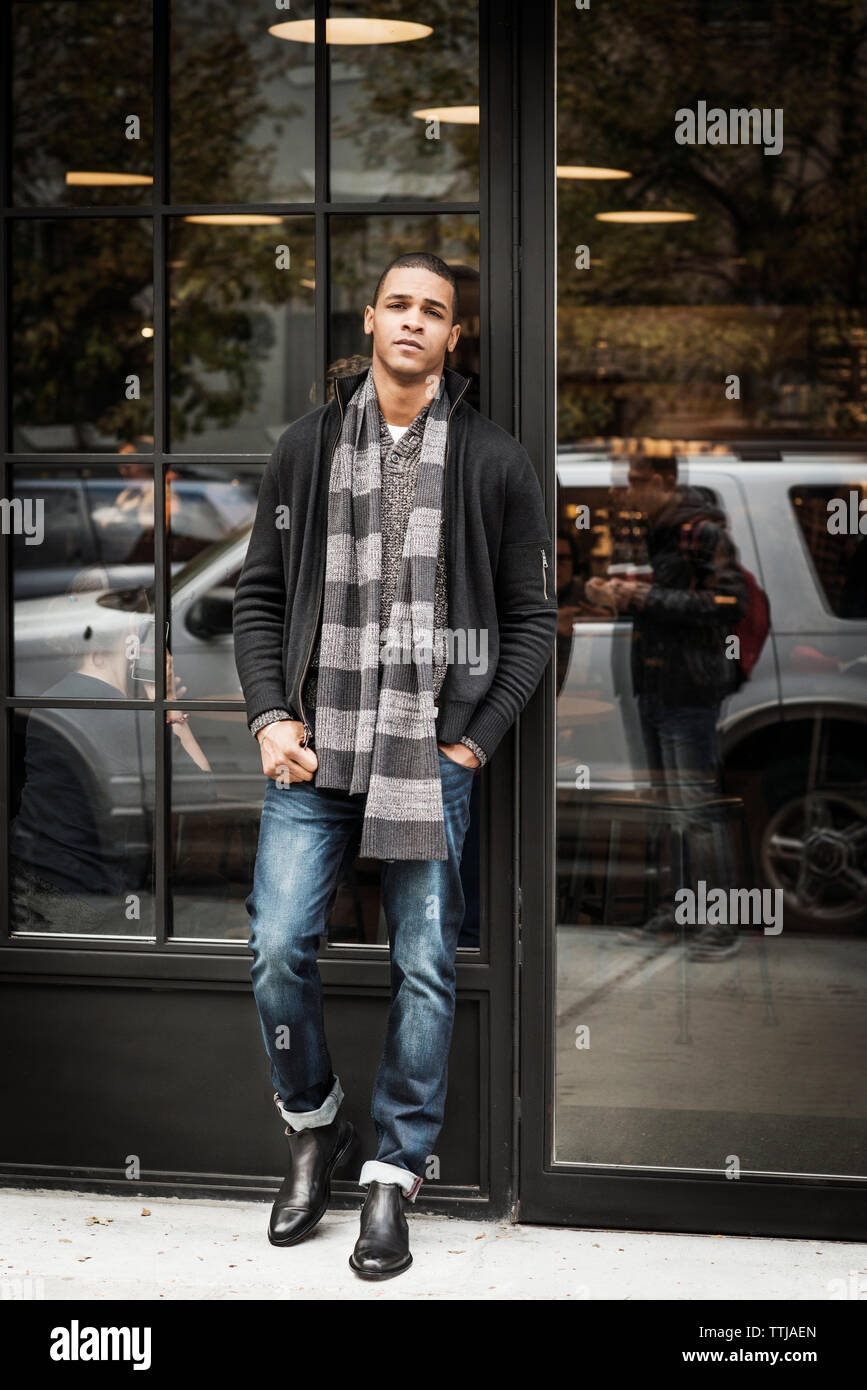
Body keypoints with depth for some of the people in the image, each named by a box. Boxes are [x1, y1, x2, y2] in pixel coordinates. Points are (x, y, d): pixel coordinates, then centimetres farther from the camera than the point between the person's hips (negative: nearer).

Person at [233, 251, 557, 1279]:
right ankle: (312, 1128, 19)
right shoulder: (307, 446, 8)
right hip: (314, 746, 1)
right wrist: (269, 715, -2)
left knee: (424, 970, 2)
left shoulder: (494, 461, 4)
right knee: (278, 946, -5)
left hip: (433, 756, -1)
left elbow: (532, 617, 7)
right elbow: (259, 596, 11)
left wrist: (478, 738, -2)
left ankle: (395, 1174, 14)